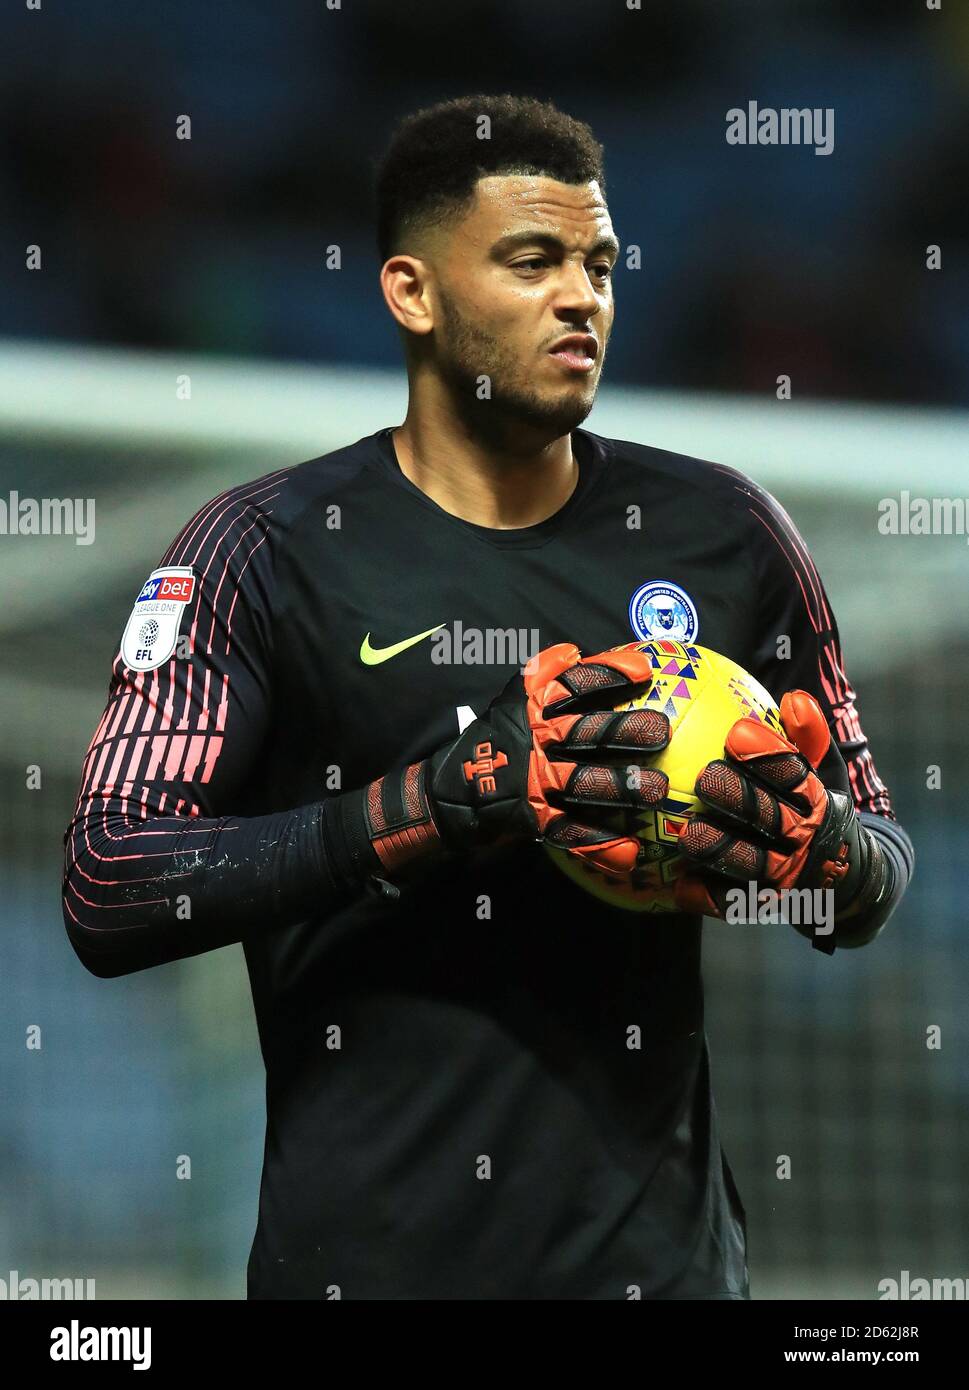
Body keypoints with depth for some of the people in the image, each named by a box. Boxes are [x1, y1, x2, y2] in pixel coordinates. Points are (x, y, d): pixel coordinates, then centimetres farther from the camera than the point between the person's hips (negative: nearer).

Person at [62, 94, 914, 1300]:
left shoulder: (722, 536, 5)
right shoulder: (267, 552, -5)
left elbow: (875, 887, 13)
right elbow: (107, 895, -15)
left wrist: (812, 839, -12)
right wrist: (447, 800, -24)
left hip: (654, 1244, 3)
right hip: (365, 1249, -3)